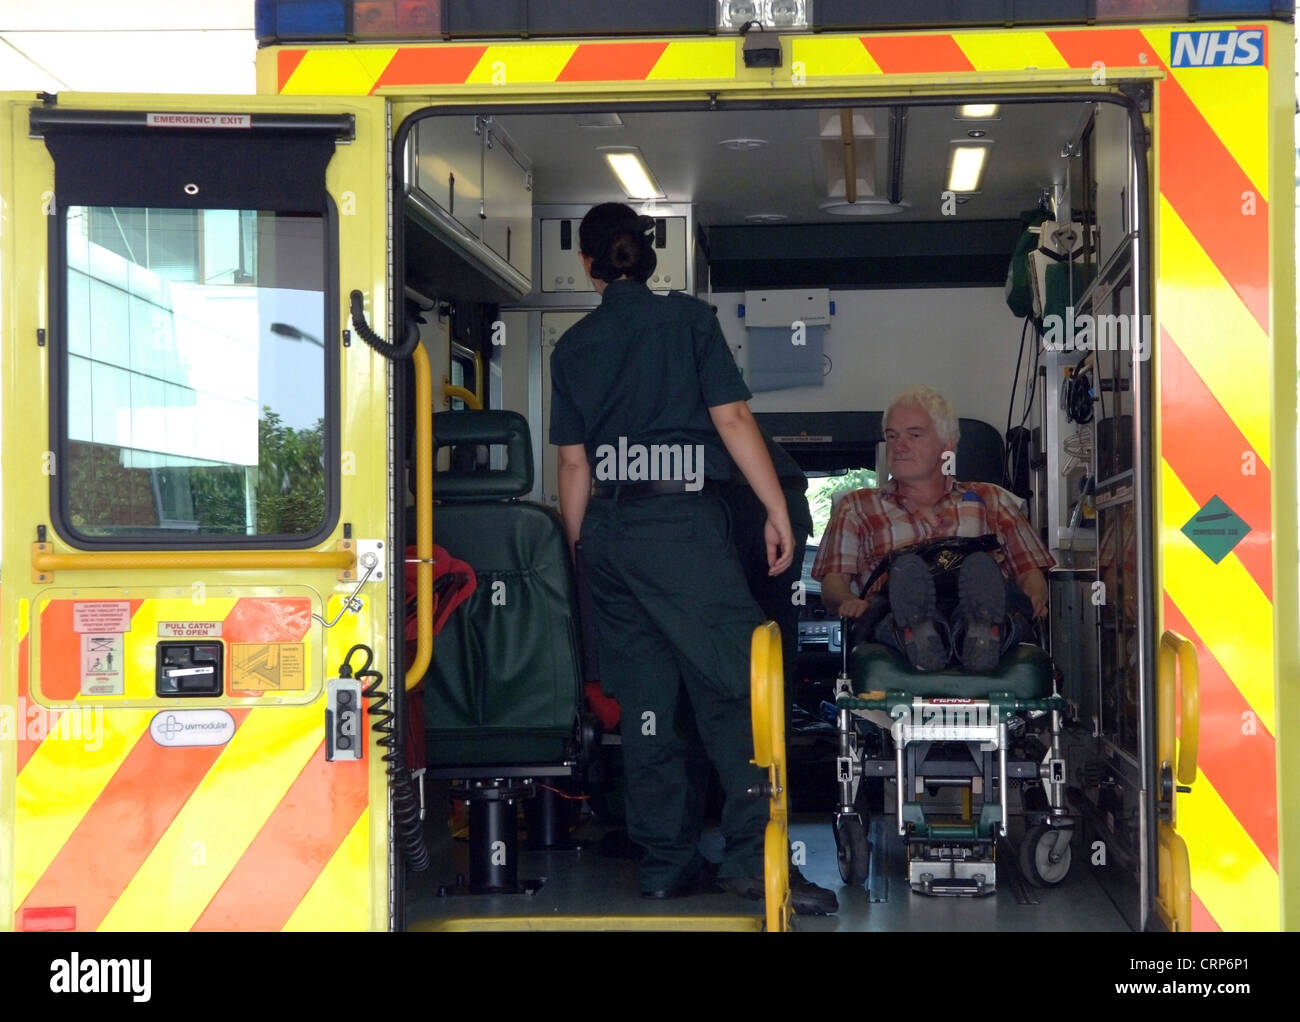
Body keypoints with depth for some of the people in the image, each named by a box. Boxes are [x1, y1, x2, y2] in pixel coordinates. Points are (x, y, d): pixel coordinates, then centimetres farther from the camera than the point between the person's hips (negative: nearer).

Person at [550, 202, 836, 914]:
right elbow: (732, 416, -5)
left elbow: (573, 461, 10)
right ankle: (752, 856, -14)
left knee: (647, 699, 8)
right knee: (732, 685, -6)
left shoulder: (574, 345, 12)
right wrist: (776, 509, -3)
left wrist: (580, 548, 17)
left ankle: (665, 861, 10)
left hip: (608, 528, 5)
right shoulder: (689, 319, 2)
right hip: (683, 521, -5)